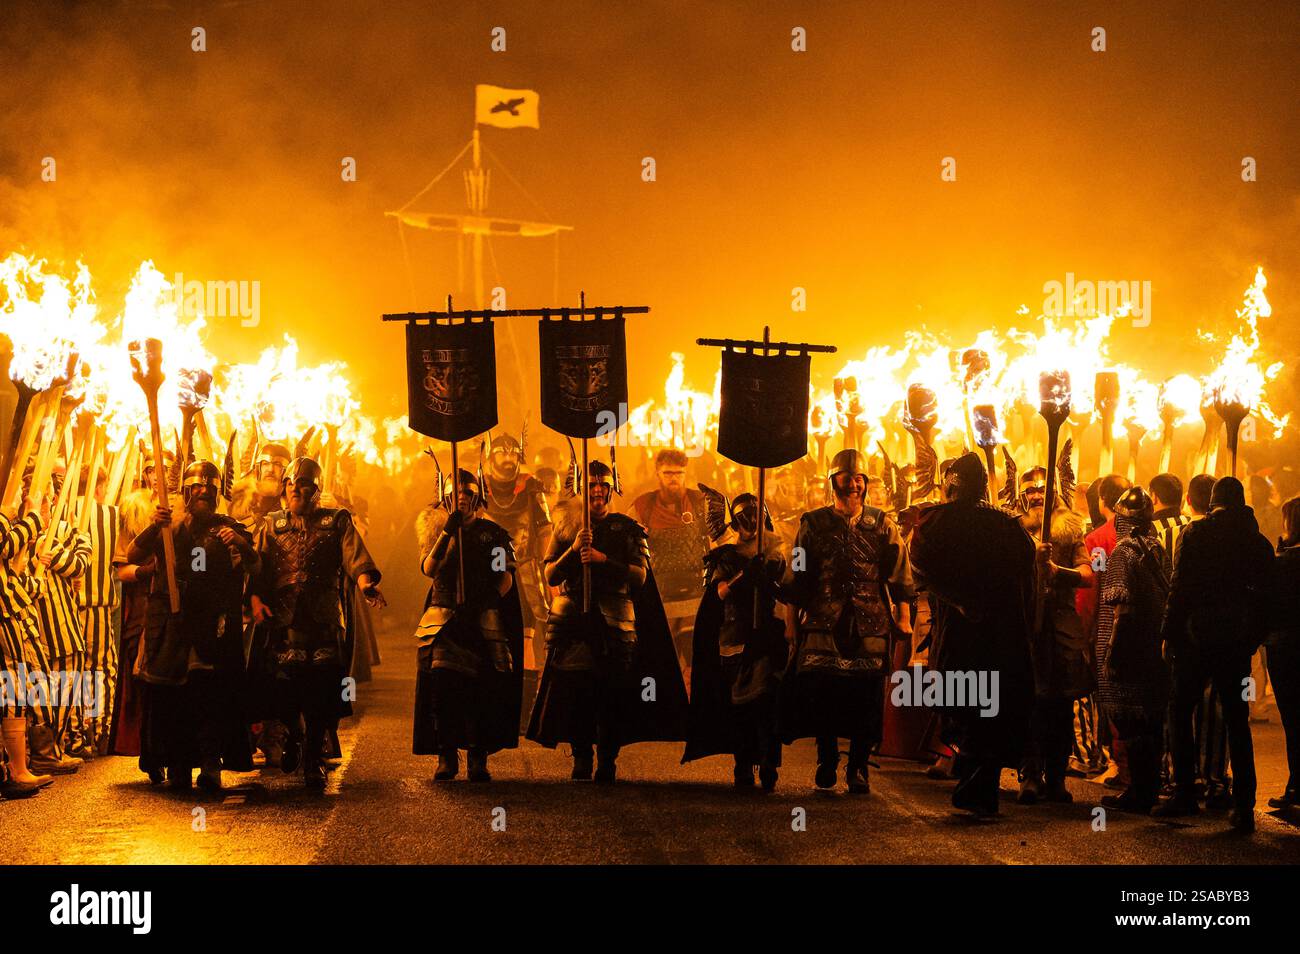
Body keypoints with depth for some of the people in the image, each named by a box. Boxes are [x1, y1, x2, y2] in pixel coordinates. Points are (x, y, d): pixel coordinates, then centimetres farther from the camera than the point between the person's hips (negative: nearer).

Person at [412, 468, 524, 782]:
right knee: (442, 685, -11)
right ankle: (446, 758, -6)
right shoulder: (435, 530, 12)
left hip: (484, 620, 0)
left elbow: (506, 577, 7)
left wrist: (483, 603, -4)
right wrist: (447, 532, -13)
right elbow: (428, 569, -5)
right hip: (444, 617, 0)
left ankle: (478, 759, -2)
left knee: (483, 690, -7)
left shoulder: (493, 533, 10)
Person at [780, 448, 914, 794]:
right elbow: (795, 578, 11)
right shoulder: (813, 525, 9)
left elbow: (900, 575, 8)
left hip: (871, 624, 0)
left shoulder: (882, 525, 9)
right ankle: (826, 758, 12)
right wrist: (791, 622, 6)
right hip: (822, 623, 0)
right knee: (820, 689, -6)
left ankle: (858, 766, 8)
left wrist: (903, 618, 0)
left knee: (866, 694, -3)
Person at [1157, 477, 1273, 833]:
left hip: (1197, 637, -3)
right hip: (1238, 642, 3)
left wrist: (1169, 633, -3)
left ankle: (1185, 793, 3)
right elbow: (1264, 594, 6)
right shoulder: (1259, 543, 4)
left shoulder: (1196, 534, -6)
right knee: (1237, 721, 8)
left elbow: (1180, 587, -9)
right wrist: (1253, 637, 12)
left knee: (1181, 713, 10)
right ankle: (1244, 806, 4)